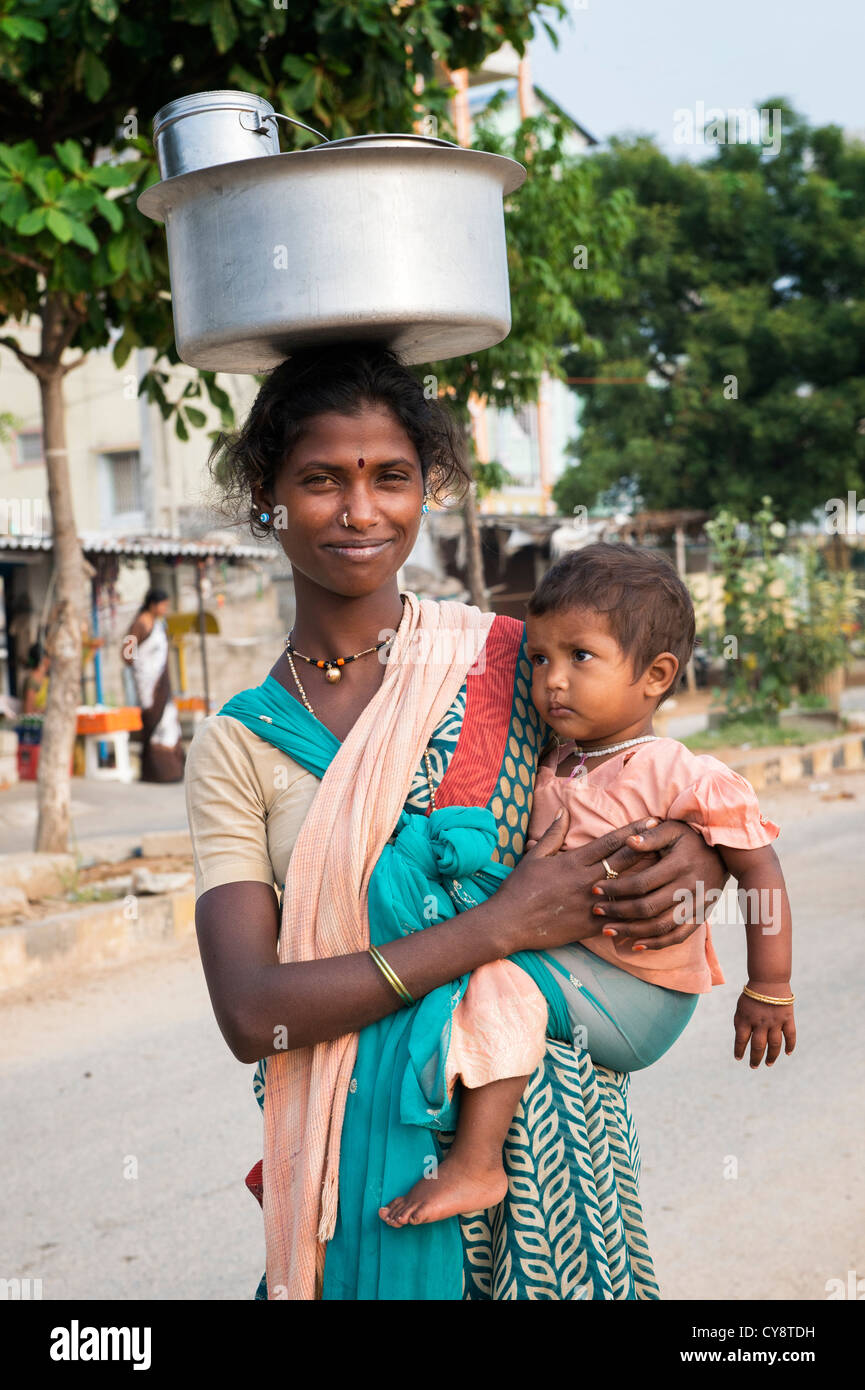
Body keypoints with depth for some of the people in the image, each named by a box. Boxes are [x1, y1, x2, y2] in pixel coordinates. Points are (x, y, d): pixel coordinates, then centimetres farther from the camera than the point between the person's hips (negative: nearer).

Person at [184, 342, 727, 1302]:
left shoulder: (513, 662, -2)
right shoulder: (237, 747, -2)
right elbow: (250, 1013, -13)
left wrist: (695, 855, -14)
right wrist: (498, 926, -20)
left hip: (546, 1116, 0)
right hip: (363, 1145, 0)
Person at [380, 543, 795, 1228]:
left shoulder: (681, 777, -16)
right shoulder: (552, 765, 6)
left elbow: (759, 867, -13)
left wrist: (767, 991, -11)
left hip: (639, 1000, -8)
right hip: (561, 961, 8)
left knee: (503, 977, -27)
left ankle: (475, 1166, -23)